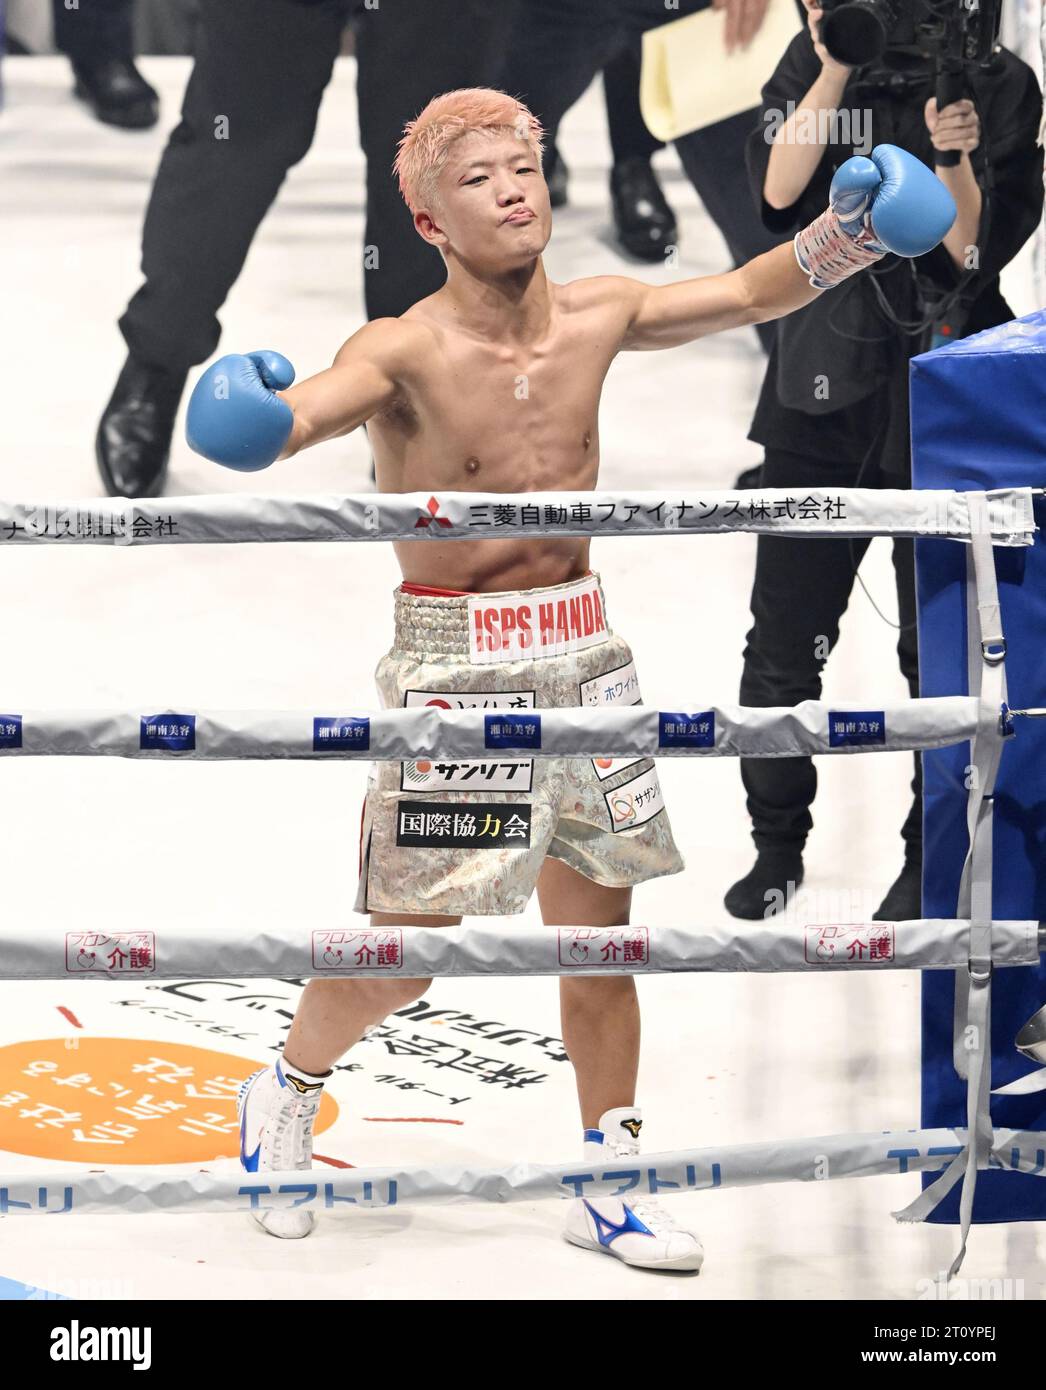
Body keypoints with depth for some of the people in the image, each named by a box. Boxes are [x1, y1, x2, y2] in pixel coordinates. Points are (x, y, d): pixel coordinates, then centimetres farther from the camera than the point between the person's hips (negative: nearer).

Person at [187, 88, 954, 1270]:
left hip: (581, 652, 5)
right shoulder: (407, 353, -17)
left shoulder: (595, 317, 1)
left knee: (598, 928, 9)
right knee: (407, 945, -1)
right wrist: (254, 412, -57)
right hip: (454, 662, -5)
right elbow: (304, 413, -35)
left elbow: (752, 293, 11)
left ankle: (608, 1187, 18)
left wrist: (849, 229, -4)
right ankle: (288, 1087, 27)